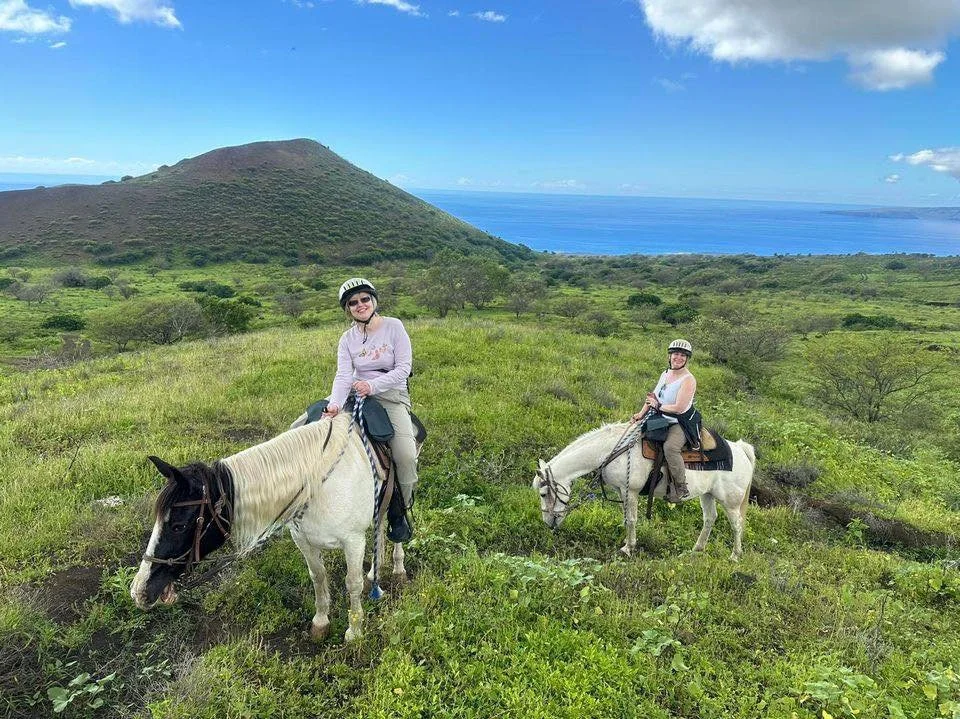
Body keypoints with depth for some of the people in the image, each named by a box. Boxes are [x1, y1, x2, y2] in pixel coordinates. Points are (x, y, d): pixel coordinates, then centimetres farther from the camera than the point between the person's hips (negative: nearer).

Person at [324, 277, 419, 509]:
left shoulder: (394, 326, -5)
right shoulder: (348, 338, 3)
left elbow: (403, 368, -11)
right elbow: (343, 376, -11)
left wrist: (373, 385, -22)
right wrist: (335, 404, -31)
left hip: (392, 395, -4)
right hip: (357, 392, 4)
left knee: (406, 456, -23)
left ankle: (404, 506, 5)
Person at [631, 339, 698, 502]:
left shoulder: (688, 380, -16)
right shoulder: (665, 374, 9)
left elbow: (679, 408, -22)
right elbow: (652, 396, 15)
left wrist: (657, 406, -10)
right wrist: (641, 414, 2)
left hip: (680, 424, -9)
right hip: (660, 420, 9)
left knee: (670, 447, -34)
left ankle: (681, 489, -20)